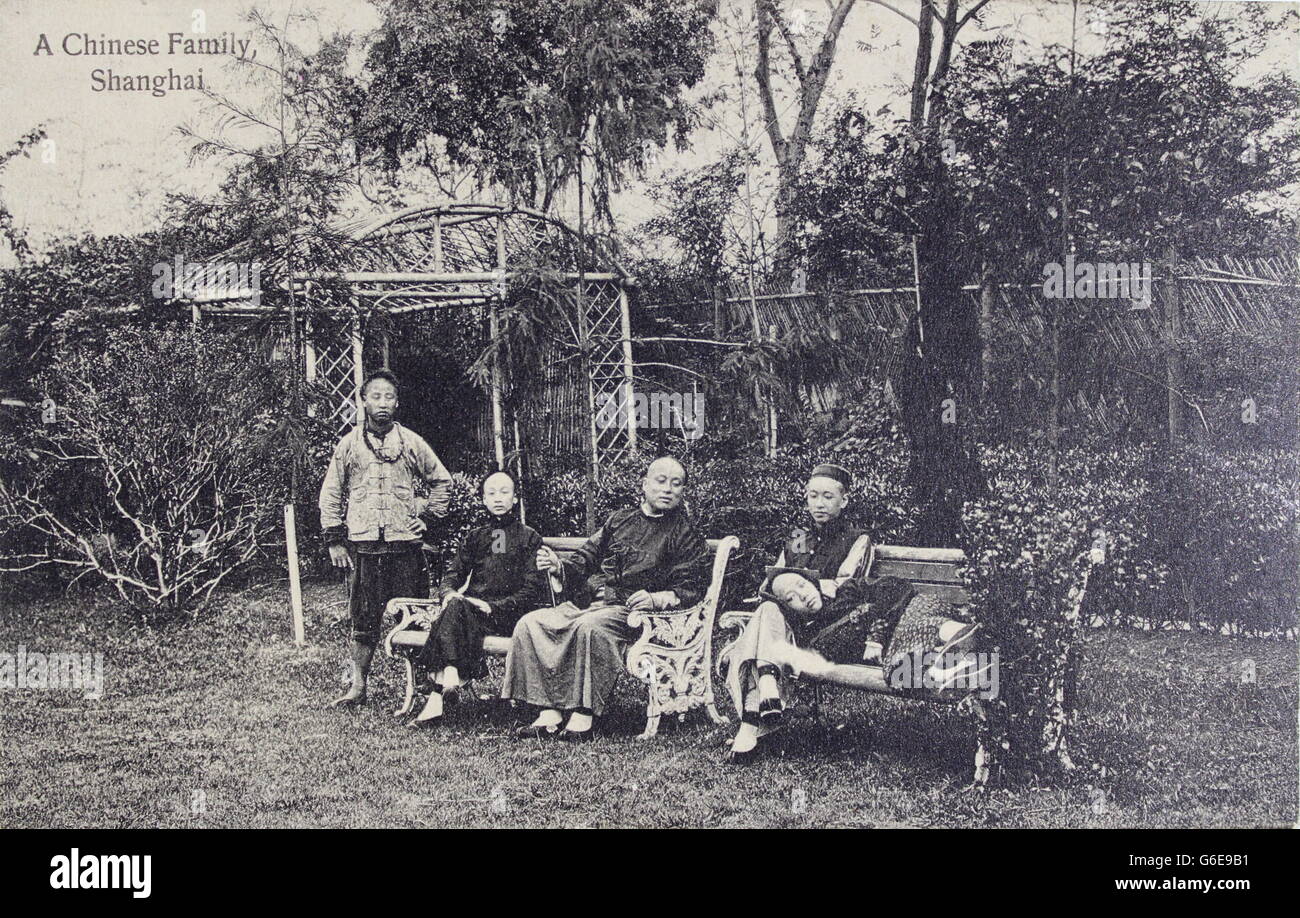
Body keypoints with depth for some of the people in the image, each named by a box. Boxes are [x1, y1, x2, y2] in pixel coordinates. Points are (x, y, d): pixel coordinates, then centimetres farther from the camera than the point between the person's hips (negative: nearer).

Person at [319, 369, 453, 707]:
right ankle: (358, 687, 11)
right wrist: (334, 540, 3)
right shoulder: (349, 444, 7)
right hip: (362, 544, 0)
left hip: (406, 543, 0)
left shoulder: (411, 442, 7)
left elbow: (442, 481, 17)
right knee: (364, 620, 4)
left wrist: (427, 515, 6)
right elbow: (330, 493, 9)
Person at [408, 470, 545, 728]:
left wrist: (493, 606, -14)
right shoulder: (475, 538, 24)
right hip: (472, 607, 4)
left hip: (507, 615, -4)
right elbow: (453, 574, 18)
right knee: (454, 606, -33)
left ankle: (437, 700, -41)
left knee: (456, 610, -33)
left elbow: (532, 590, 0)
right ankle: (450, 679, -45)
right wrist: (449, 593, -8)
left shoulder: (529, 537, 10)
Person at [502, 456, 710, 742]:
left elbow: (692, 588, -3)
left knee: (590, 626, -38)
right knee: (529, 624, -15)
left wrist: (656, 598, -20)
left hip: (630, 609, -6)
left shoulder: (684, 534, 6)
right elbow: (587, 559, 23)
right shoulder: (621, 519, 21)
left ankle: (583, 718, -34)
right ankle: (549, 715, -20)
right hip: (586, 601, 6)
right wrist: (558, 567, 2)